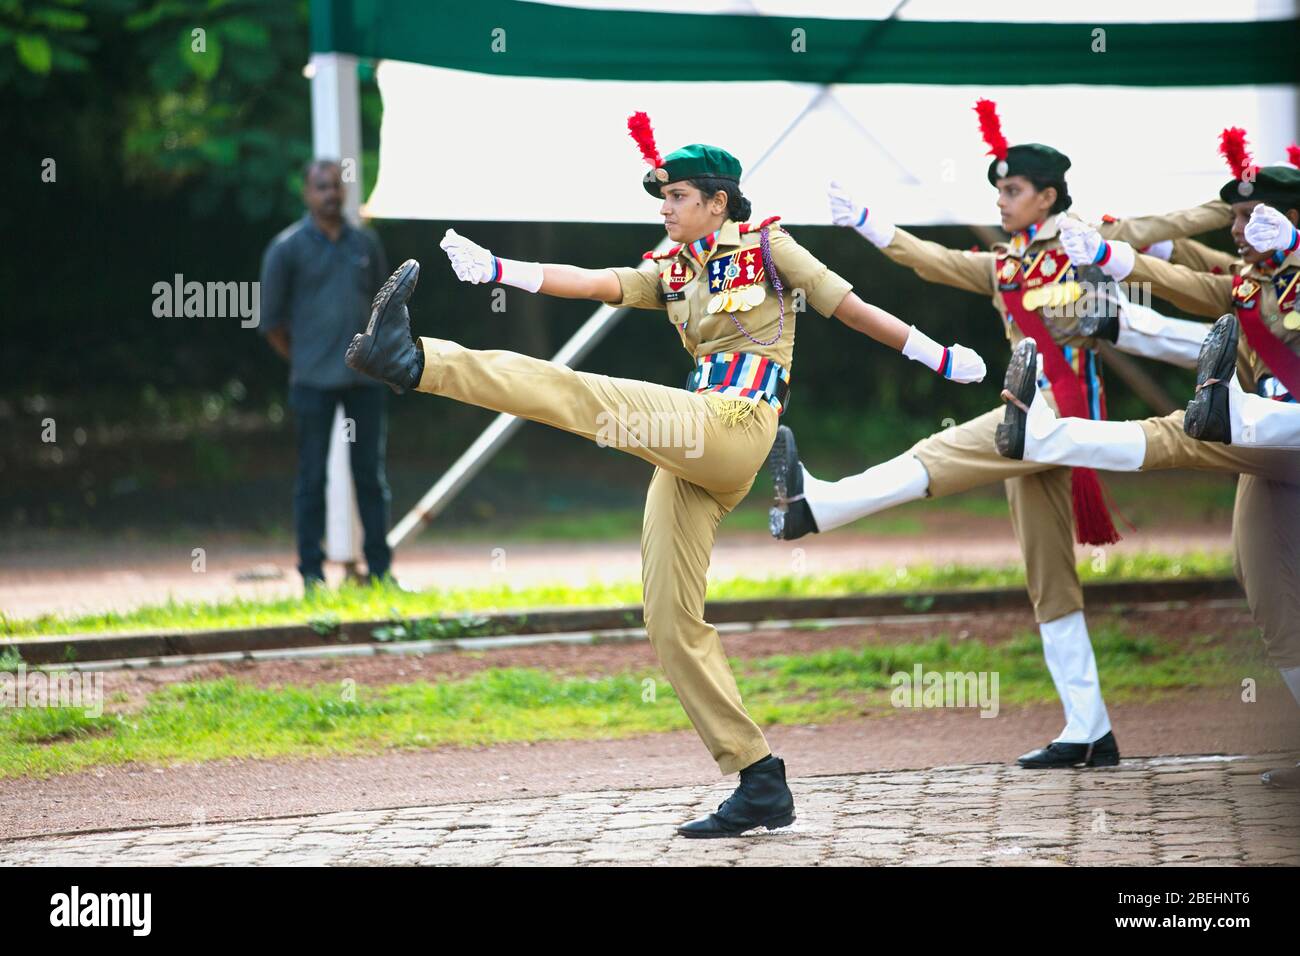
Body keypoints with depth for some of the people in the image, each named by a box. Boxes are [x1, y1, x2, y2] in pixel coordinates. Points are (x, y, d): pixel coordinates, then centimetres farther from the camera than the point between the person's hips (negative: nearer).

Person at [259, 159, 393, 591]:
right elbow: (271, 320, 1)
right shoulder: (288, 248, -3)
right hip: (314, 381, -4)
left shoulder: (366, 243, 8)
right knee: (312, 477, -1)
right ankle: (311, 572, 3)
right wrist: (302, 360, 1)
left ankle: (379, 568, 12)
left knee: (371, 474, 7)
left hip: (365, 378, 4)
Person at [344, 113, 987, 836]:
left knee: (574, 391, -20)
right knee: (672, 622, 2)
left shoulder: (765, 246, 7)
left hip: (735, 427, -8)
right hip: (692, 451, 8)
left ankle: (416, 362, -25)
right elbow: (591, 283, 11)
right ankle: (761, 784, 2)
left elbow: (852, 308, 10)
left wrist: (940, 356, 10)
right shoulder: (672, 270, 23)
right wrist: (497, 269, -1)